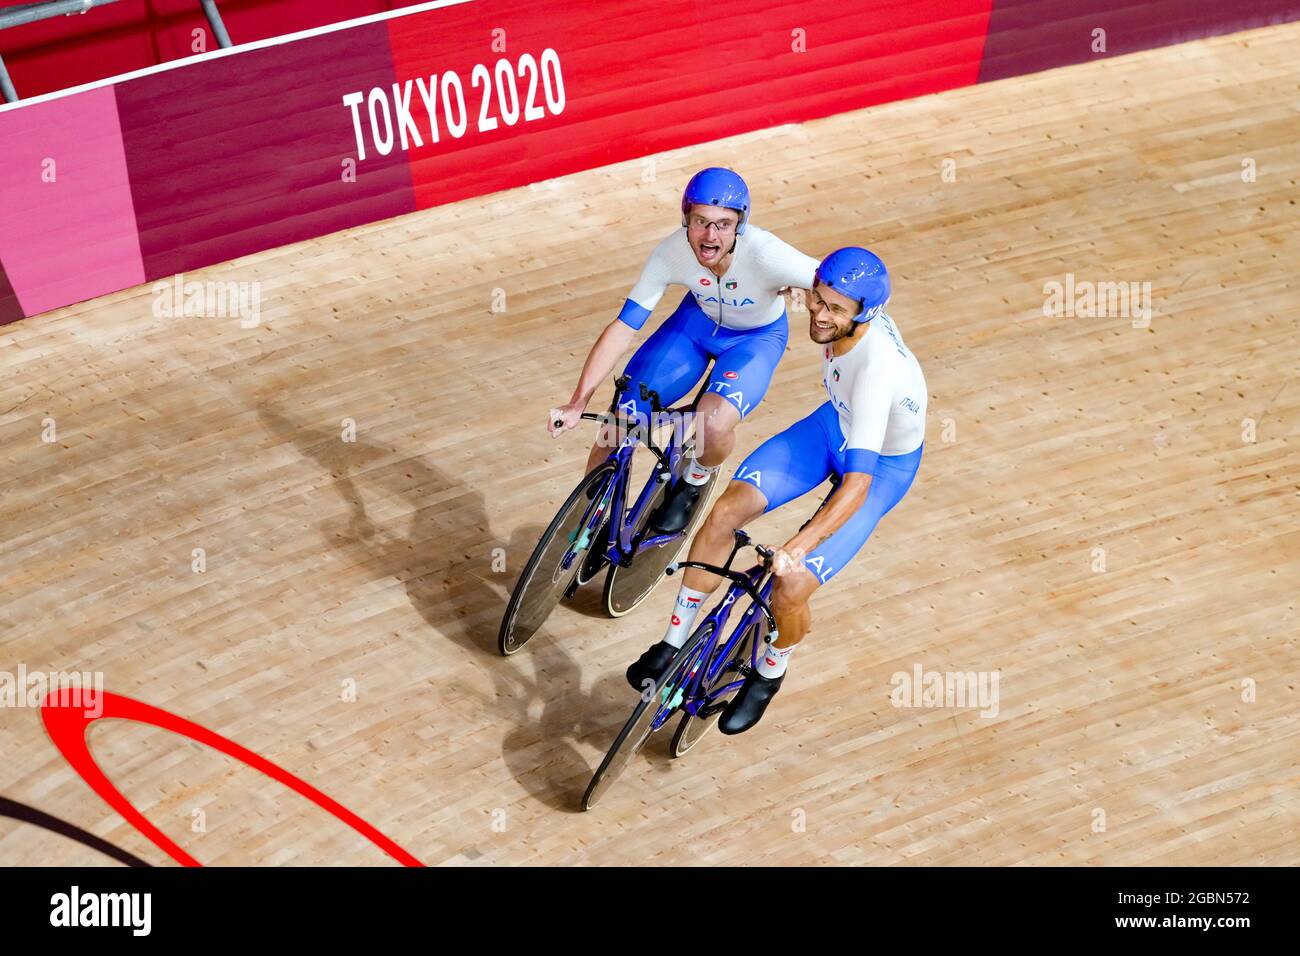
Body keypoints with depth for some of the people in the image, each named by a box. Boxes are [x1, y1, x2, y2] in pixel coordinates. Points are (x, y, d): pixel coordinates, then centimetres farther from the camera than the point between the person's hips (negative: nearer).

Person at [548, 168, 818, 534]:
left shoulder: (765, 255, -38)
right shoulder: (671, 253, -28)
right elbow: (623, 328, -24)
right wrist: (578, 403, -28)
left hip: (758, 336, -3)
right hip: (698, 320, 3)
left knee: (714, 424, -32)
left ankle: (696, 480, 6)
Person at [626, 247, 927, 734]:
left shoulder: (877, 369, -42)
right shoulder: (836, 309, -22)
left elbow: (858, 483, -48)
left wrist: (799, 546, -56)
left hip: (884, 463, -6)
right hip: (834, 424, 6)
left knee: (789, 590, -15)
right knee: (725, 512, -12)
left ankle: (770, 672, 20)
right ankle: (675, 641, 6)